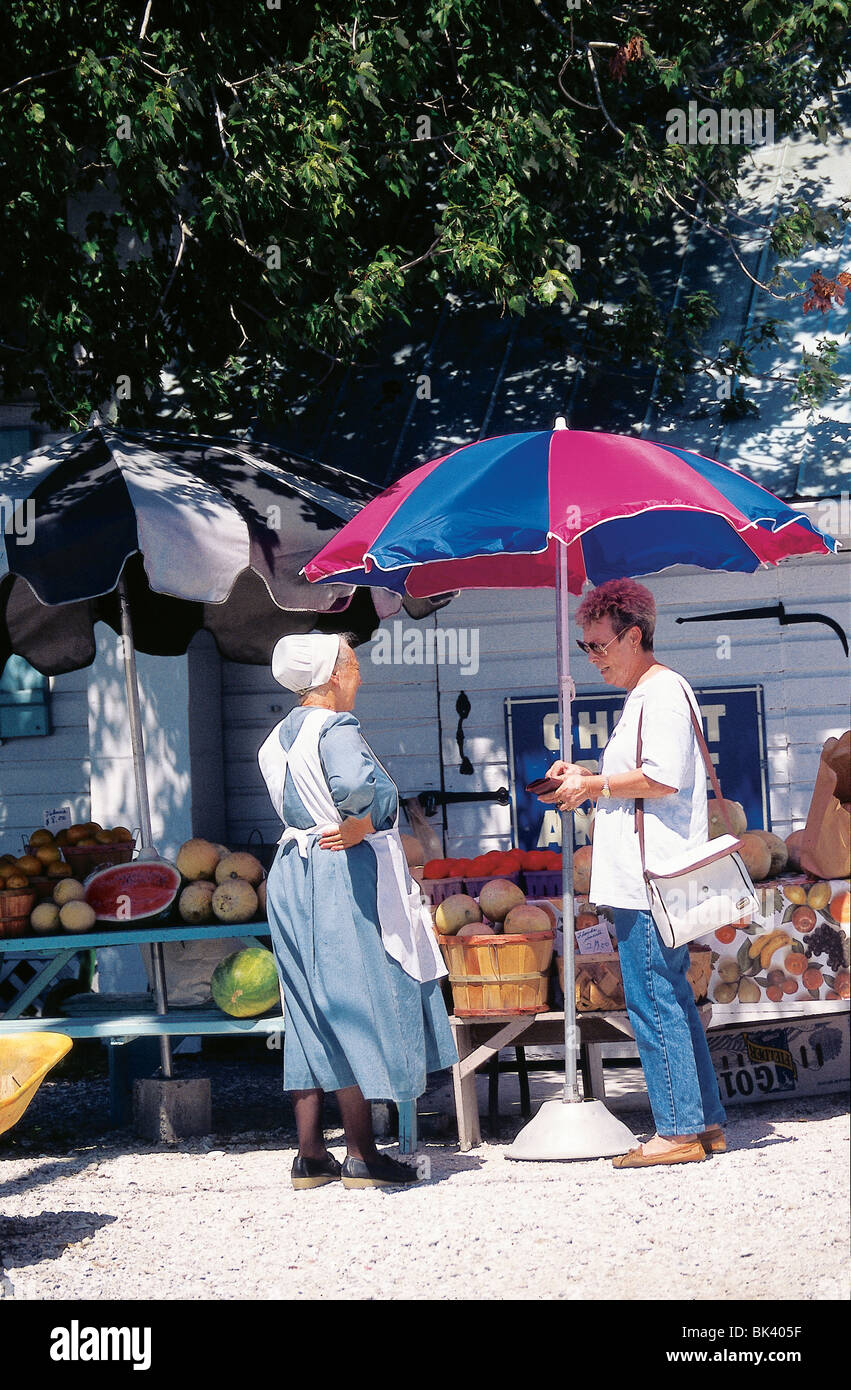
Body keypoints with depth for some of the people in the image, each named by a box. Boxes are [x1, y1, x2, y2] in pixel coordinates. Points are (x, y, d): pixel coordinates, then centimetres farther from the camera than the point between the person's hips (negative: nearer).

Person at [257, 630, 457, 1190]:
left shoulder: (278, 738, 14)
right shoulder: (335, 728, -14)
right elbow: (354, 783, -34)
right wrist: (360, 823, -17)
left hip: (292, 873, 9)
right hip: (344, 875, -9)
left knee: (310, 1016, 11)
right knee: (356, 1008, -4)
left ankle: (310, 1155, 12)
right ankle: (362, 1156, -2)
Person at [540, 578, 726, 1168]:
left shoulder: (663, 692, -11)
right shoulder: (648, 694, 22)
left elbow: (663, 777, -22)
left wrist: (594, 786, -11)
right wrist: (587, 778, 16)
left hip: (650, 879, -11)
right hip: (650, 876, 11)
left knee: (652, 1000, -9)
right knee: (671, 998, 13)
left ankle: (678, 1131, -7)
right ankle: (706, 1122, 16)